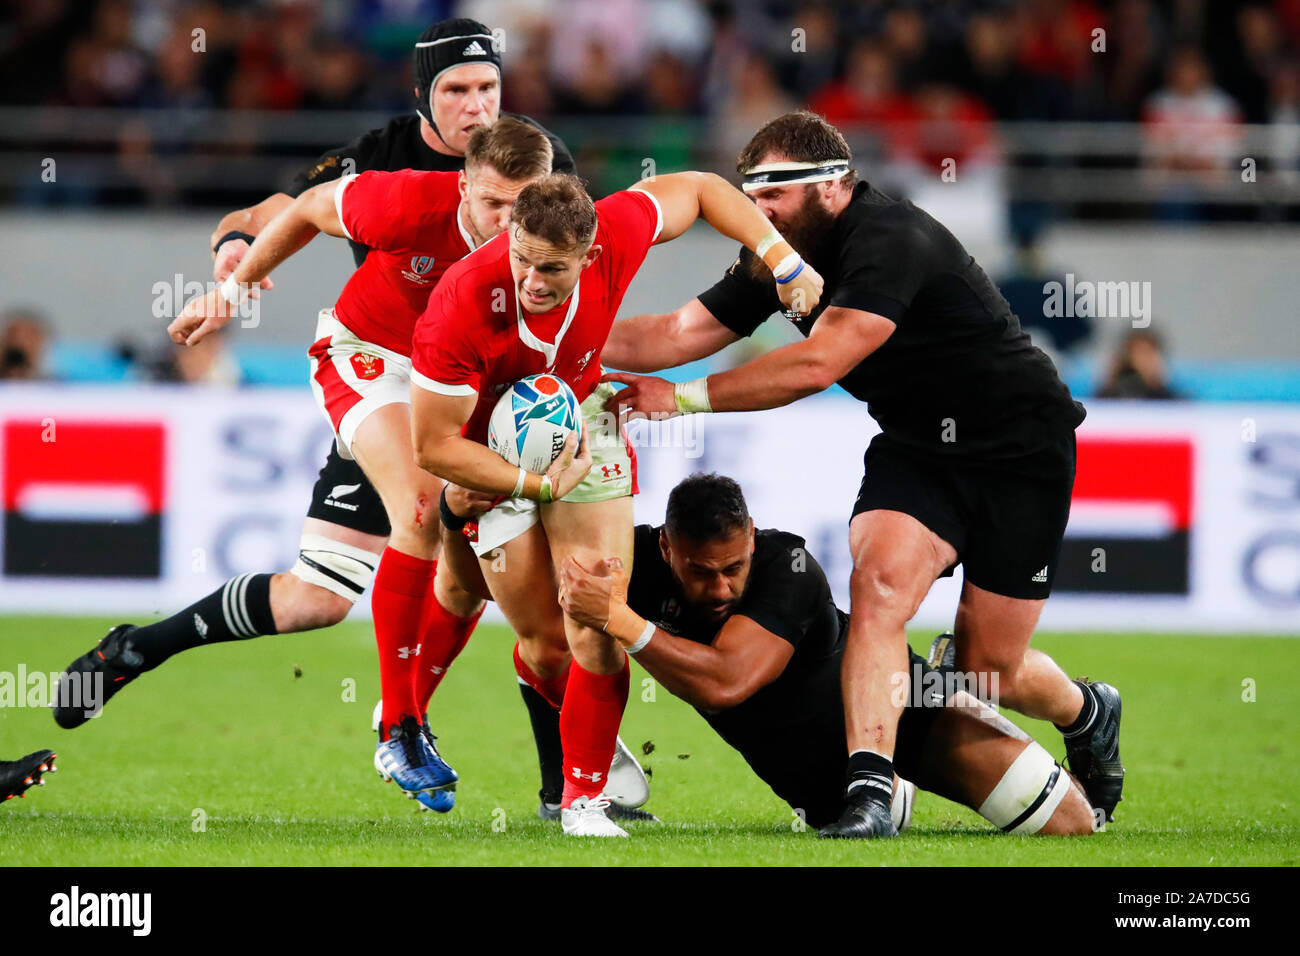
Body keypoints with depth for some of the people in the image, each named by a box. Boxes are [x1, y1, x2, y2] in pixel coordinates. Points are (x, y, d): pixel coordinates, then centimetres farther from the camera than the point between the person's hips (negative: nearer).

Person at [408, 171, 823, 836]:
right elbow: (434, 447, -26)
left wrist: (782, 259, -12)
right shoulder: (462, 307, -37)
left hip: (580, 423, 2)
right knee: (546, 643, 1)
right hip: (491, 455, -2)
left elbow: (696, 189, -7)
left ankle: (584, 796, 3)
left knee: (596, 631, -12)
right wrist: (537, 485, -30)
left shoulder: (614, 238, -29)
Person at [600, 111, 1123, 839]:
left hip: (1021, 452, -7)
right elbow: (680, 334, 1)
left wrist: (685, 397, -35)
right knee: (880, 583, -22)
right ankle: (870, 792, -25)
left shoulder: (890, 241, -29)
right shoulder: (781, 256, -1)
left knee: (989, 669, 1)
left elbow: (816, 365, -37)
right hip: (916, 448, 7)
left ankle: (1089, 713, 35)